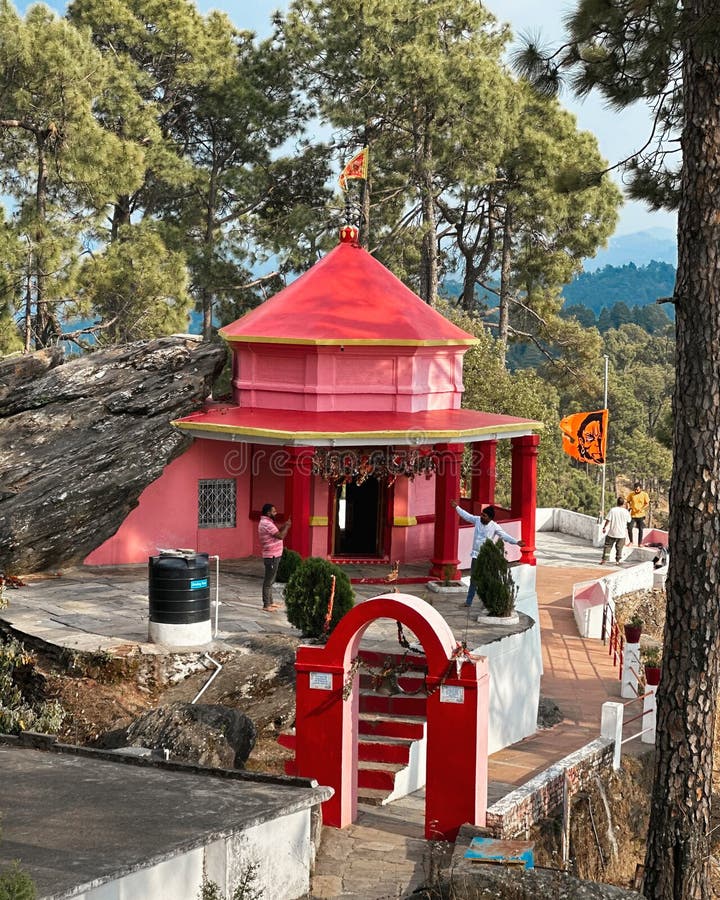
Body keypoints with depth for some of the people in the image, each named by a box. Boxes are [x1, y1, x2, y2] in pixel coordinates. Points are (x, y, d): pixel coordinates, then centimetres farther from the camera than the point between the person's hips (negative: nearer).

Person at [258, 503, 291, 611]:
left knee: (270, 580, 18)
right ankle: (266, 605, -2)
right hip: (271, 556, -11)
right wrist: (287, 526, -9)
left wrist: (285, 525, 8)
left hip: (273, 555, 11)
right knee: (269, 581, -5)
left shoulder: (266, 522, 13)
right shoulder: (267, 523, -20)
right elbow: (280, 536, -23)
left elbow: (277, 532, 20)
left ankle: (270, 602, 27)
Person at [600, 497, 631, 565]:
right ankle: (618, 560, 15)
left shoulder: (613, 510, -10)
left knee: (607, 546, 8)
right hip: (621, 533, 1)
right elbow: (628, 521, 6)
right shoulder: (626, 512, -6)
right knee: (619, 548, 13)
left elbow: (608, 520, -8)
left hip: (612, 533, -1)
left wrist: (604, 527, 5)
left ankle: (604, 560, 2)